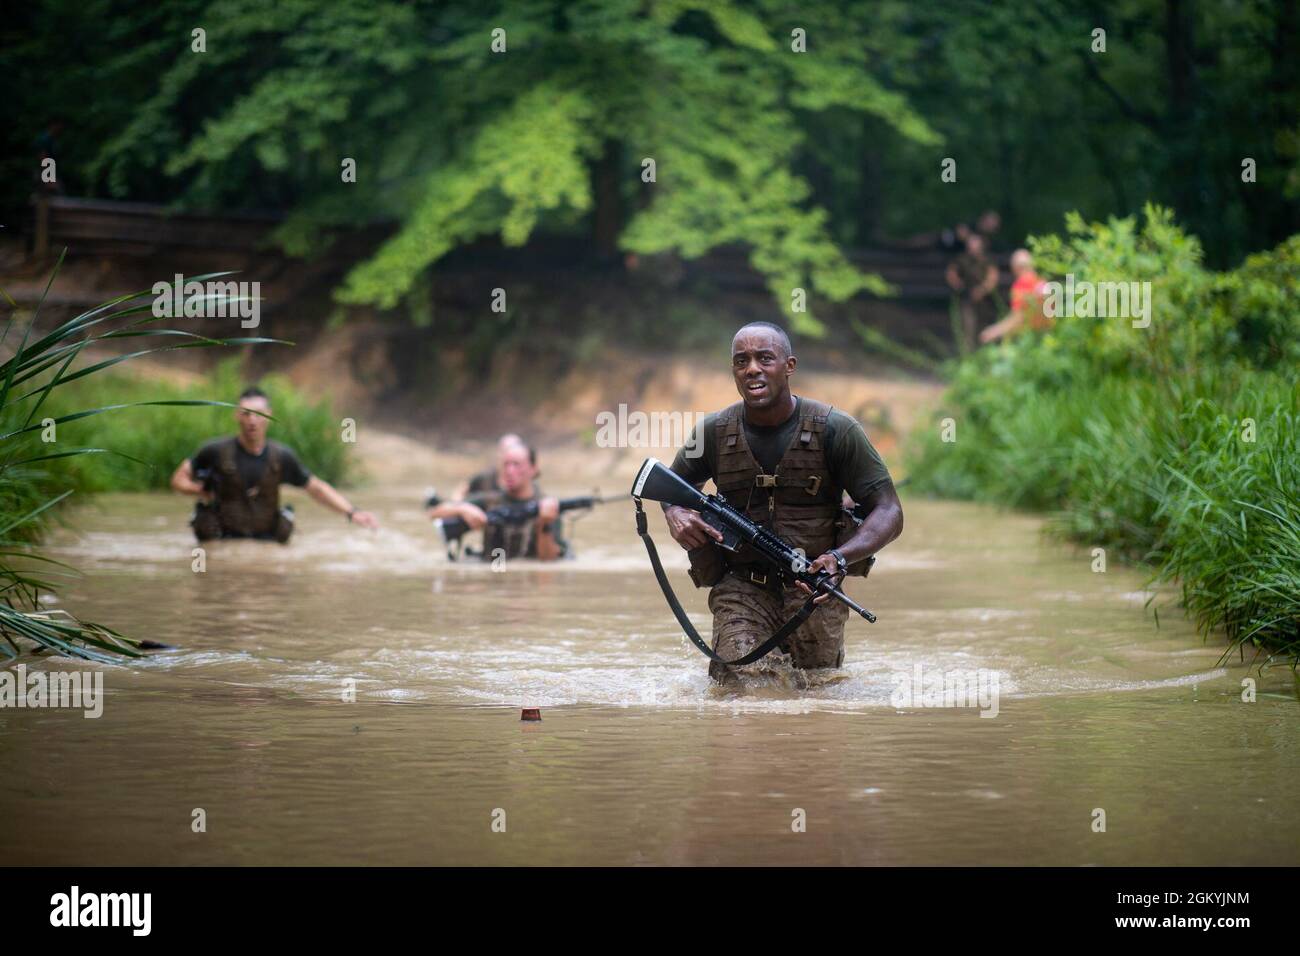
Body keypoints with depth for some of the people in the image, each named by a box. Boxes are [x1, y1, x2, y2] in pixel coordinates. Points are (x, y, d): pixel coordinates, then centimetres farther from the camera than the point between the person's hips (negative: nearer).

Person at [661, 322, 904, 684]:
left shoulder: (835, 431, -7)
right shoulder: (714, 432, 1)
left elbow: (889, 513, -8)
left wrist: (839, 559, -27)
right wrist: (675, 515, -5)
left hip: (812, 587, -1)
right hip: (742, 587, 1)